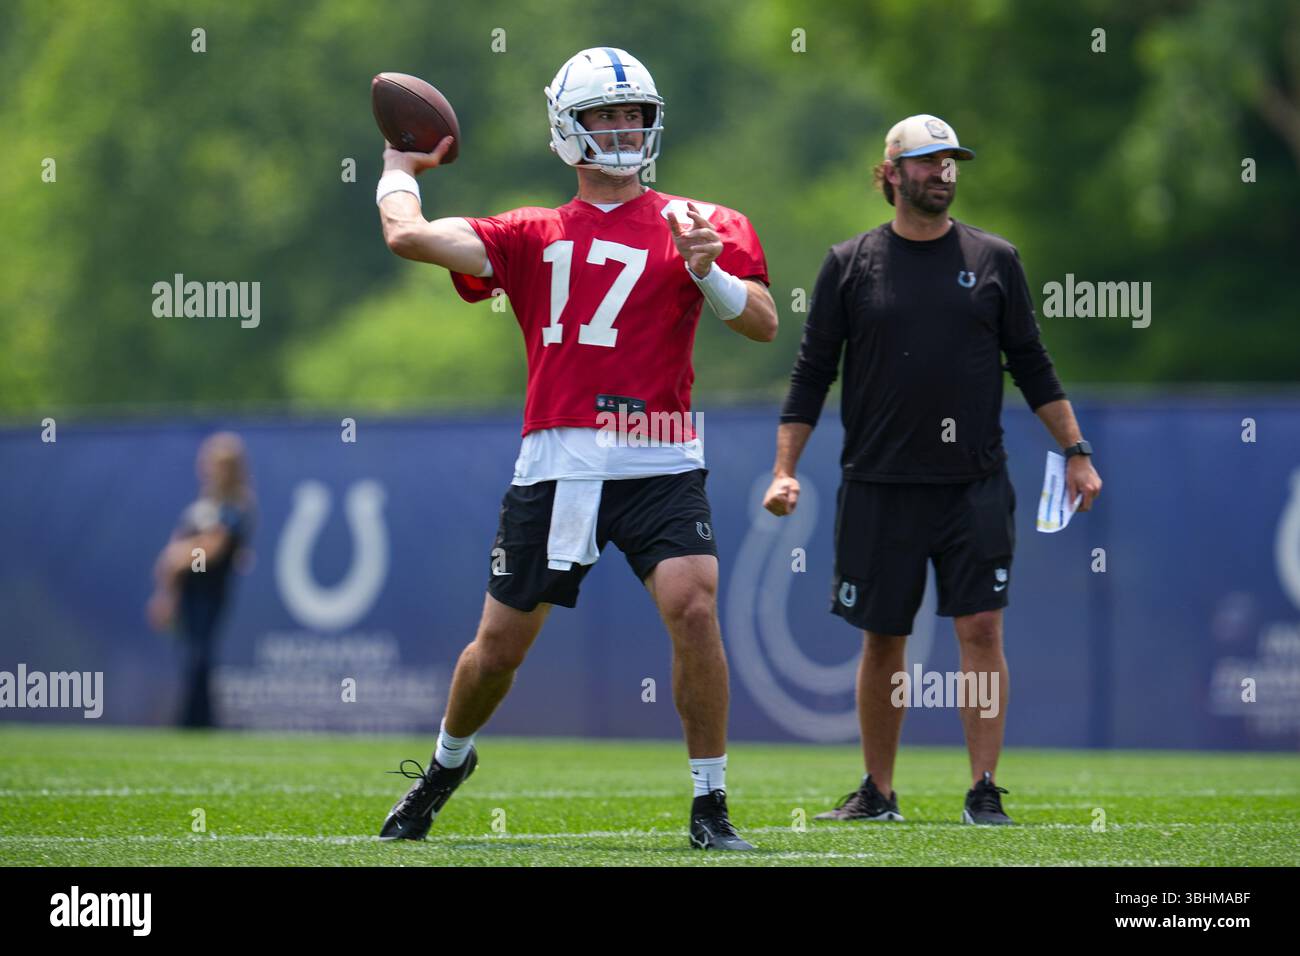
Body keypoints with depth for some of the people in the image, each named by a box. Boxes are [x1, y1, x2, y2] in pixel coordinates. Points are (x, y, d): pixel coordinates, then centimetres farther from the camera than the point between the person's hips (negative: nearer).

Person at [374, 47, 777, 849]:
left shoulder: (693, 224, 7)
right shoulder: (531, 236, 11)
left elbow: (764, 324, -2)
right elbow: (408, 237, 2)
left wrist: (705, 272, -18)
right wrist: (400, 167, 20)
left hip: (660, 465, -2)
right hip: (556, 467, 2)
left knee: (693, 609, -22)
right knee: (500, 645, 10)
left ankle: (711, 804, -8)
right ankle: (449, 761, 41)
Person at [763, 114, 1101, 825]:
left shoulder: (993, 259, 7)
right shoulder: (850, 265, 4)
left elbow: (1033, 367, 12)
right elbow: (811, 373, 6)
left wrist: (1076, 452, 7)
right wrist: (784, 471, 0)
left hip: (975, 485, 0)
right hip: (878, 490, 0)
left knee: (981, 630, -7)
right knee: (882, 641, 6)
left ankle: (985, 792, -3)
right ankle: (877, 793, 18)